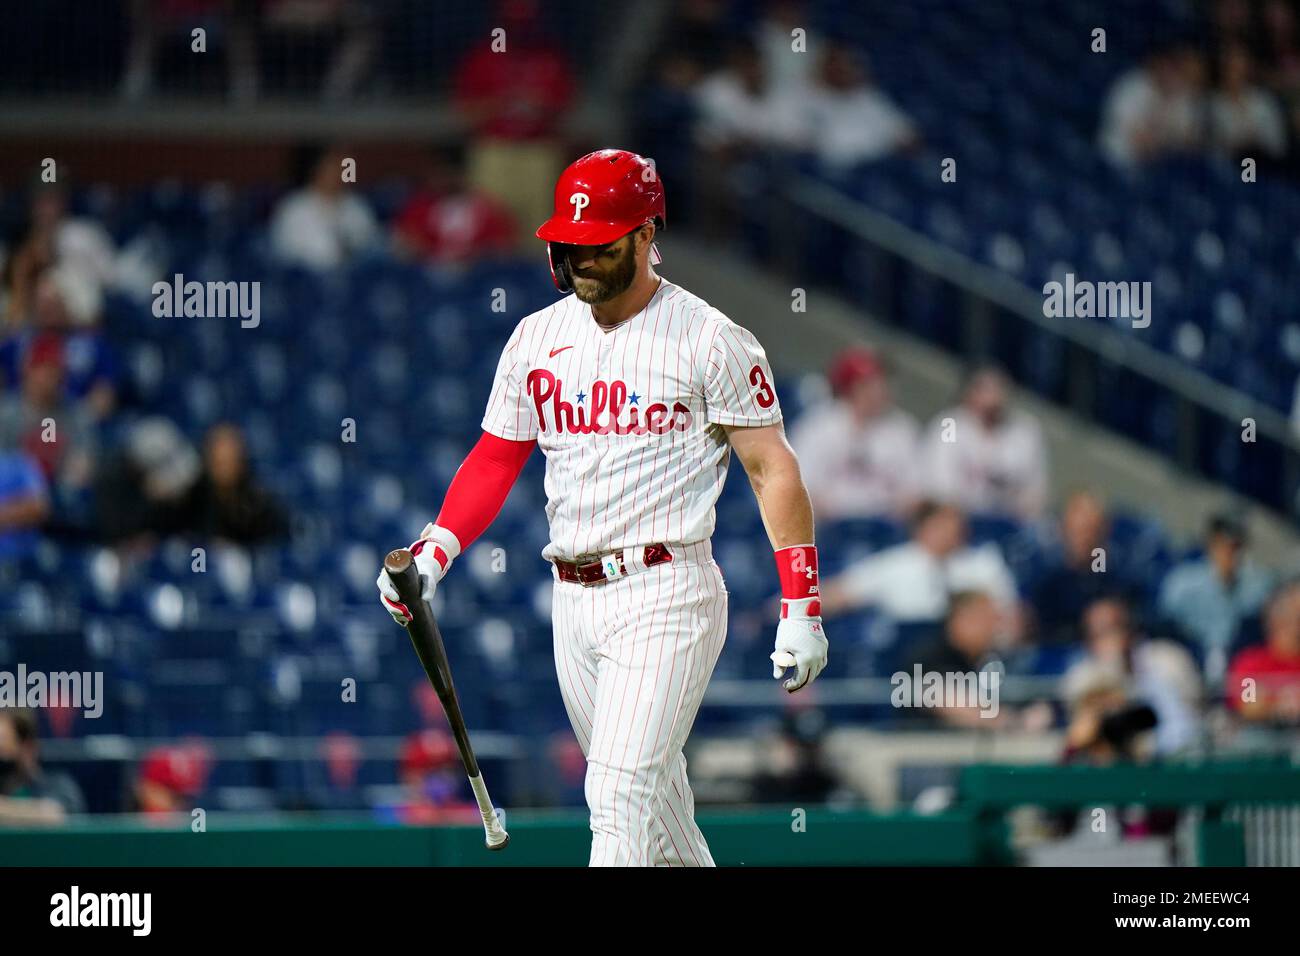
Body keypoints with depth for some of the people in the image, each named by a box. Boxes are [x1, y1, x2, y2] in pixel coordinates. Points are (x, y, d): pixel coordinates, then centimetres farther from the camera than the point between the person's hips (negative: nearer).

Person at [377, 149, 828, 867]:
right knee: (649, 794, 11)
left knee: (622, 793, -16)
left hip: (665, 594, -6)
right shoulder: (537, 337, 10)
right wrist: (433, 552, -3)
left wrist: (801, 609, -12)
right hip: (572, 601, 6)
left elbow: (771, 466, -6)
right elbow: (496, 459, 15)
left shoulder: (709, 339, -6)